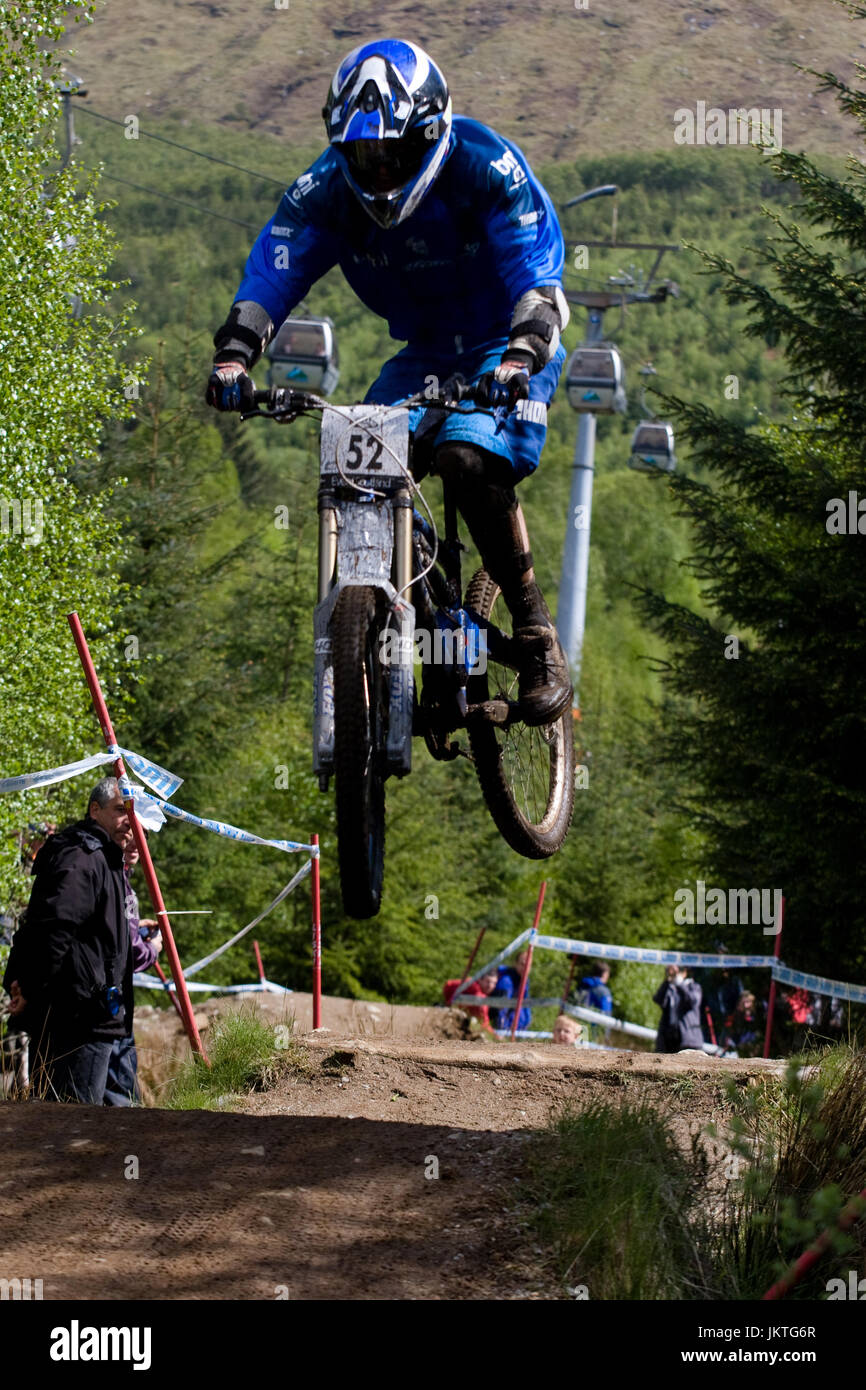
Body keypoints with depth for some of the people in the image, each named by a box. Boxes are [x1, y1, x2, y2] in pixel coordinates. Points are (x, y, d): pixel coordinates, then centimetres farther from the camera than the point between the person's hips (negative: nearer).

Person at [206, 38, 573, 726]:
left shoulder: (488, 168, -24)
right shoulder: (327, 188, -13)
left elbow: (539, 277, -32)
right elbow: (270, 274, -20)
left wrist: (518, 358, -50)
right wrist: (235, 356, -39)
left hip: (507, 345, -5)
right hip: (423, 354, 5)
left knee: (468, 456, -32)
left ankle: (539, 642, -20)